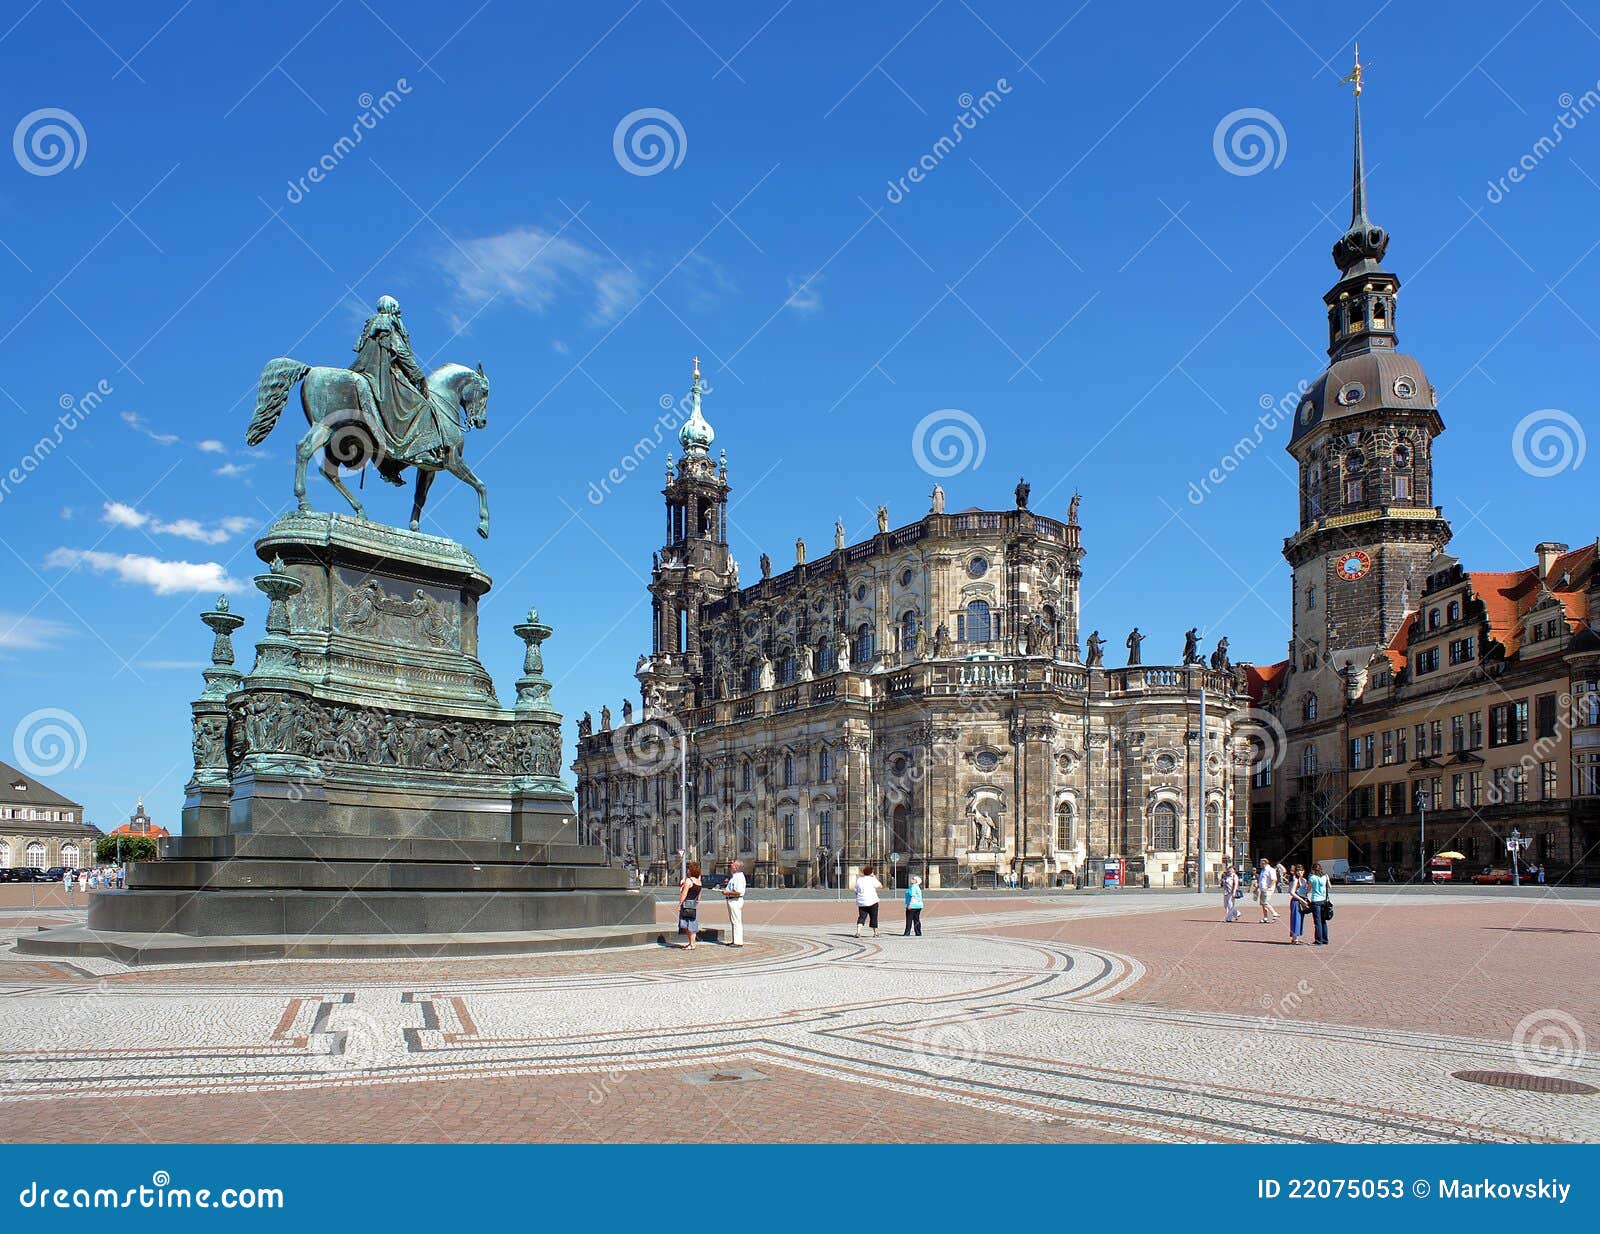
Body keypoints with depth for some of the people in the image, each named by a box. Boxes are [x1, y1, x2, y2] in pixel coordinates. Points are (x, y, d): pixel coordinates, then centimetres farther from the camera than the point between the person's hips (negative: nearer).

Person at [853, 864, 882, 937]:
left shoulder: (859, 880, 8)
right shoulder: (872, 880, -6)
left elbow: (856, 892, 13)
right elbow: (880, 886, 4)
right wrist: (874, 877, 9)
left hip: (861, 903, 4)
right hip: (872, 901, -4)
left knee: (861, 917, 3)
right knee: (873, 917, 9)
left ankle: (858, 932, -14)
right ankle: (875, 932, 18)